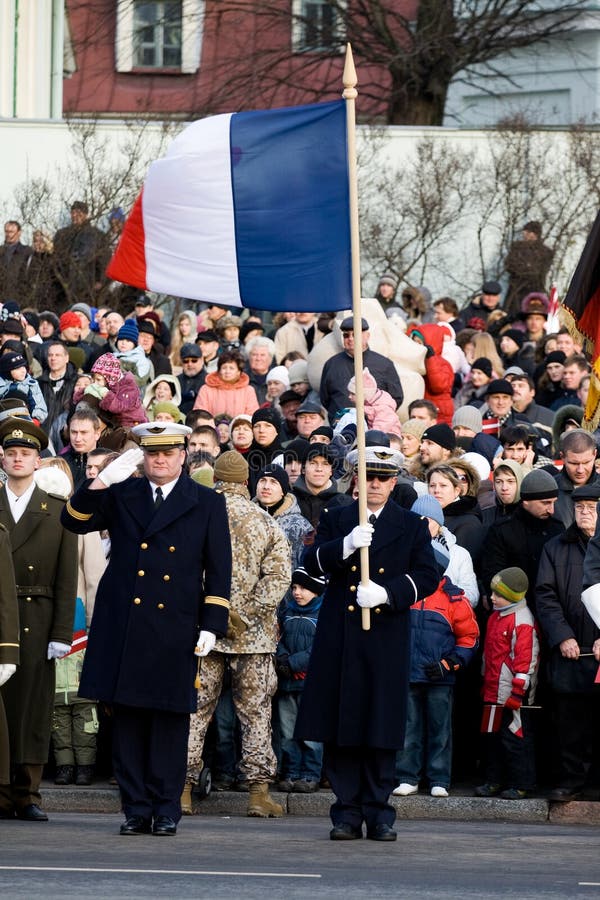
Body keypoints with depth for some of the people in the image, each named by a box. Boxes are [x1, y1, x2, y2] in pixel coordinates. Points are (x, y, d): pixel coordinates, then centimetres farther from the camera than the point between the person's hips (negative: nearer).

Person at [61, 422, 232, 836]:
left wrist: (212, 625, -3)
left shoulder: (207, 503, 7)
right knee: (128, 719, 2)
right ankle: (136, 809, 7)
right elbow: (75, 521, 2)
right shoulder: (121, 495, 12)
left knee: (170, 719, 0)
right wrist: (102, 481, -11)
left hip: (175, 630, -2)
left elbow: (218, 571, 5)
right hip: (123, 628, 2)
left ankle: (166, 809, 7)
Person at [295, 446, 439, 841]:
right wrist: (346, 546, -19)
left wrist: (386, 592, -15)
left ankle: (379, 812, 5)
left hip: (387, 641, -1)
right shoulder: (335, 519, 12)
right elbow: (313, 563, 0)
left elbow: (427, 576, 1)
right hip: (340, 640, 1)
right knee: (340, 727, 0)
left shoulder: (412, 526, 9)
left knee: (382, 730, -1)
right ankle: (347, 812, 6)